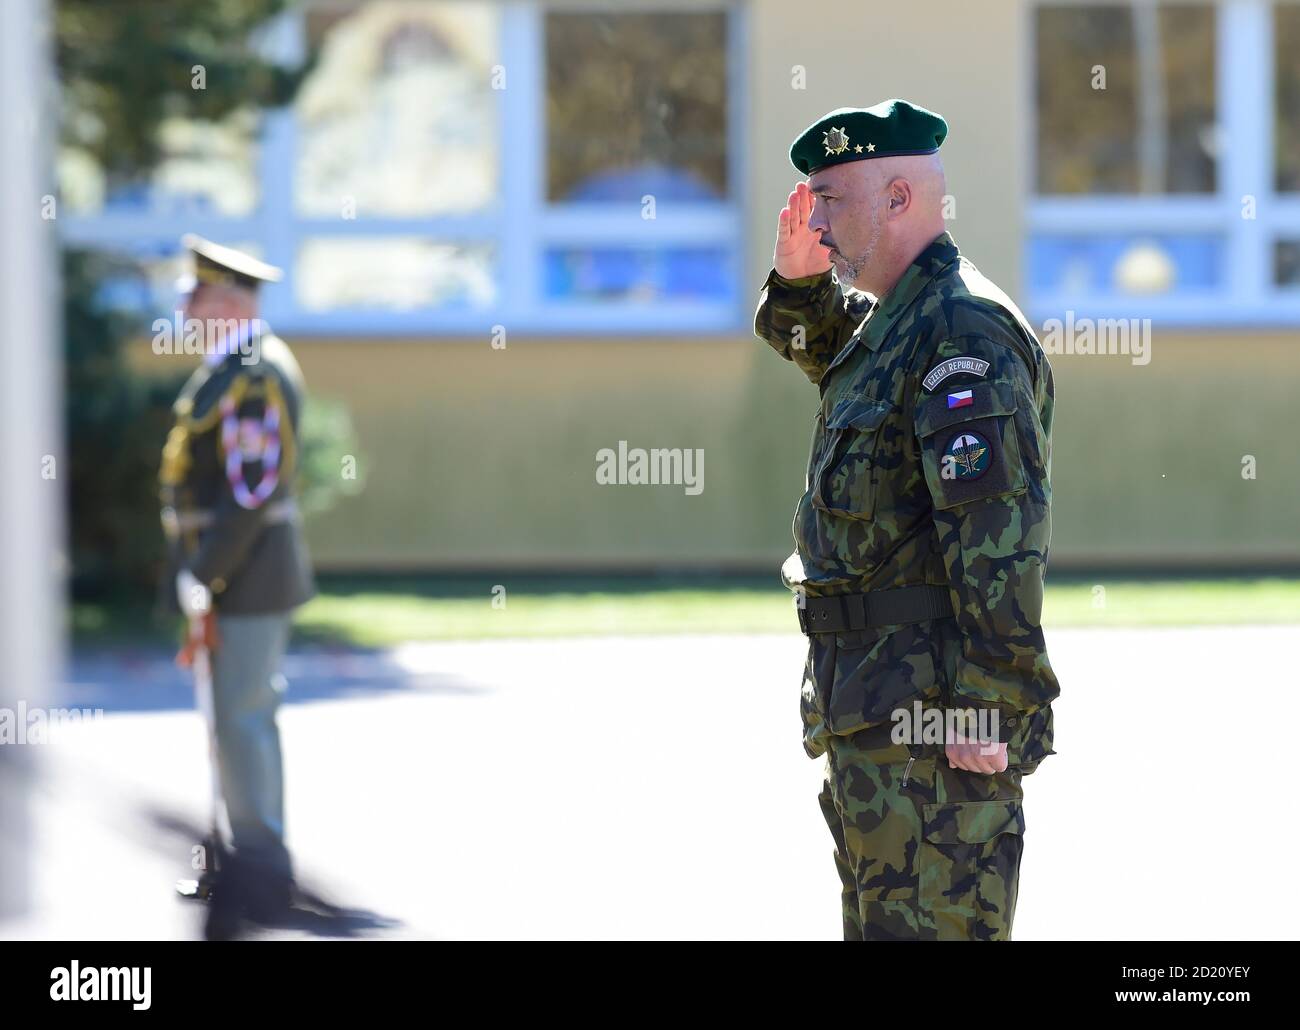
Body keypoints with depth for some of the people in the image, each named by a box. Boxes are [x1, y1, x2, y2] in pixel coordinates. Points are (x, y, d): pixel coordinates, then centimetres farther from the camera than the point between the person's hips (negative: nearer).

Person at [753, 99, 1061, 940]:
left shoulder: (963, 331, -16)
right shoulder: (892, 322, 15)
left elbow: (999, 538, -23)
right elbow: (822, 349, 39)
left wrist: (991, 710, -26)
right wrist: (800, 279, 15)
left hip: (934, 712, -11)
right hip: (871, 713, 11)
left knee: (934, 926, -11)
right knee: (876, 925, 16)